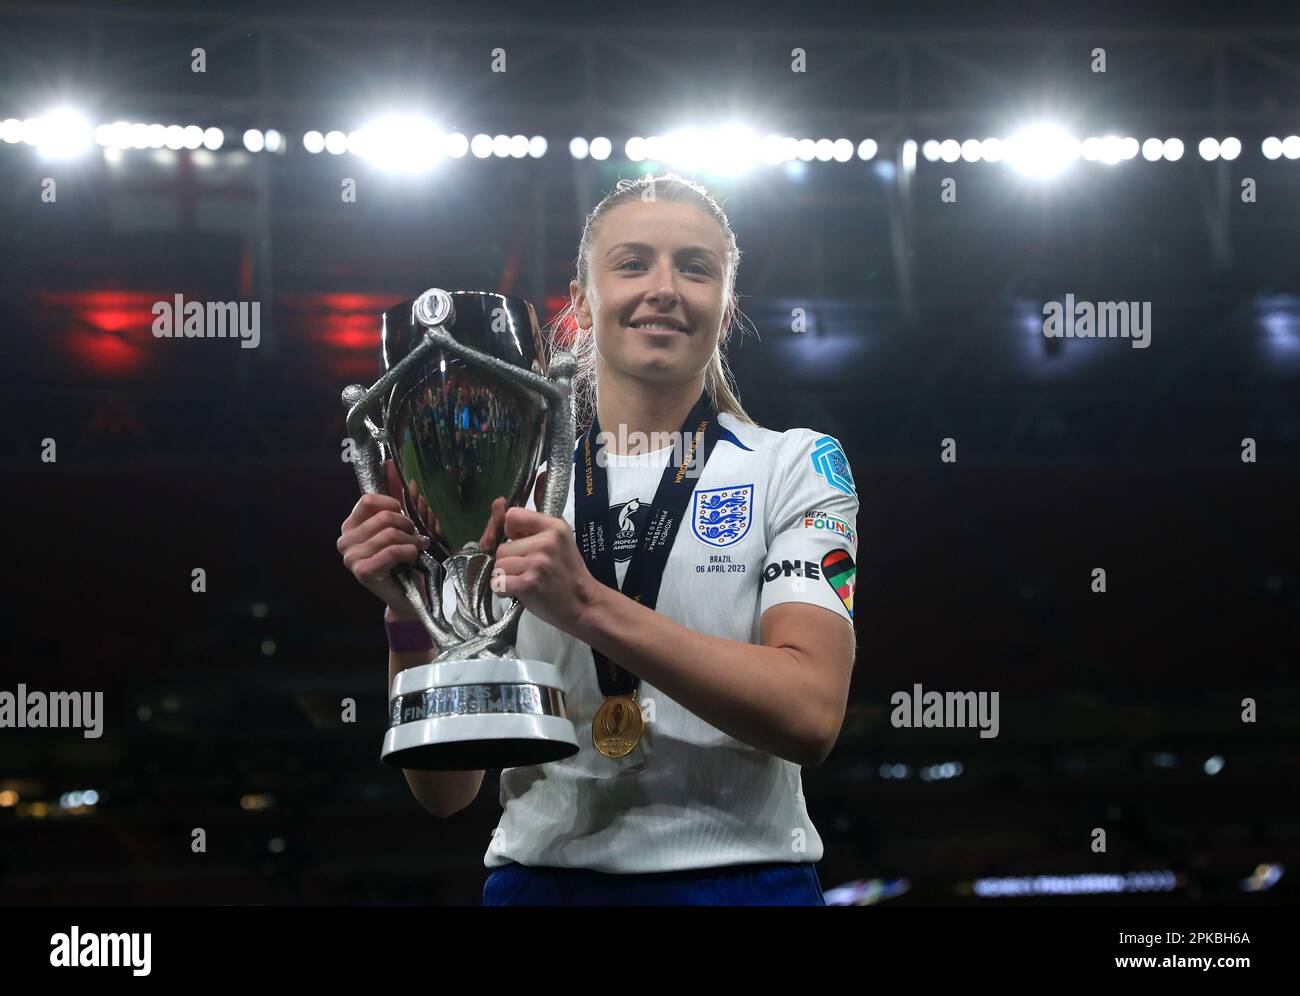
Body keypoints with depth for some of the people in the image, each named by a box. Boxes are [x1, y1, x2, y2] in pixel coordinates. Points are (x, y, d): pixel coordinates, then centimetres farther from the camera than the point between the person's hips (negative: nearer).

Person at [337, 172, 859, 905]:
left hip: (739, 878, -2)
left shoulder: (795, 467, 0)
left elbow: (811, 715, -17)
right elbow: (445, 791, 2)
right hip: (541, 877, 2)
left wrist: (588, 607, -25)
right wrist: (410, 617, -15)